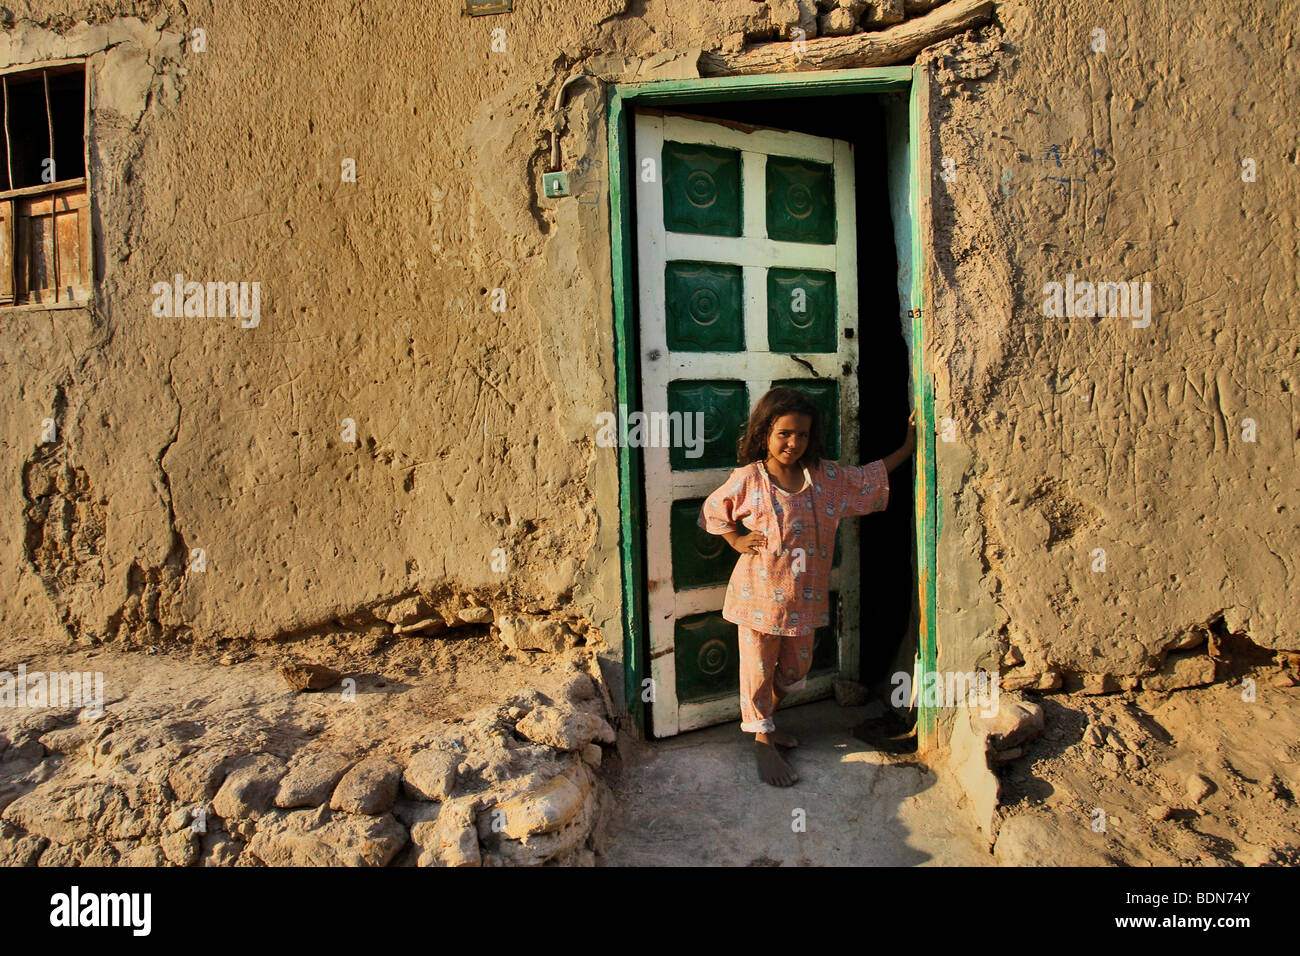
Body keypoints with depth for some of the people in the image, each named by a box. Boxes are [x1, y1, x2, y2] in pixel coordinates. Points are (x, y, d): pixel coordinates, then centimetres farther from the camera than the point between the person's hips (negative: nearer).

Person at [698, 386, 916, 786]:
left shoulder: (826, 477, 0)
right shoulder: (747, 479, -11)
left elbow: (871, 476, 15)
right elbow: (712, 510, 4)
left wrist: (908, 446, 15)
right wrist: (737, 541, -6)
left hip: (805, 595, 5)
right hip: (759, 593, -4)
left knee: (796, 668, 19)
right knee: (758, 667, 7)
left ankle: (764, 718, 43)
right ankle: (763, 741, 24)